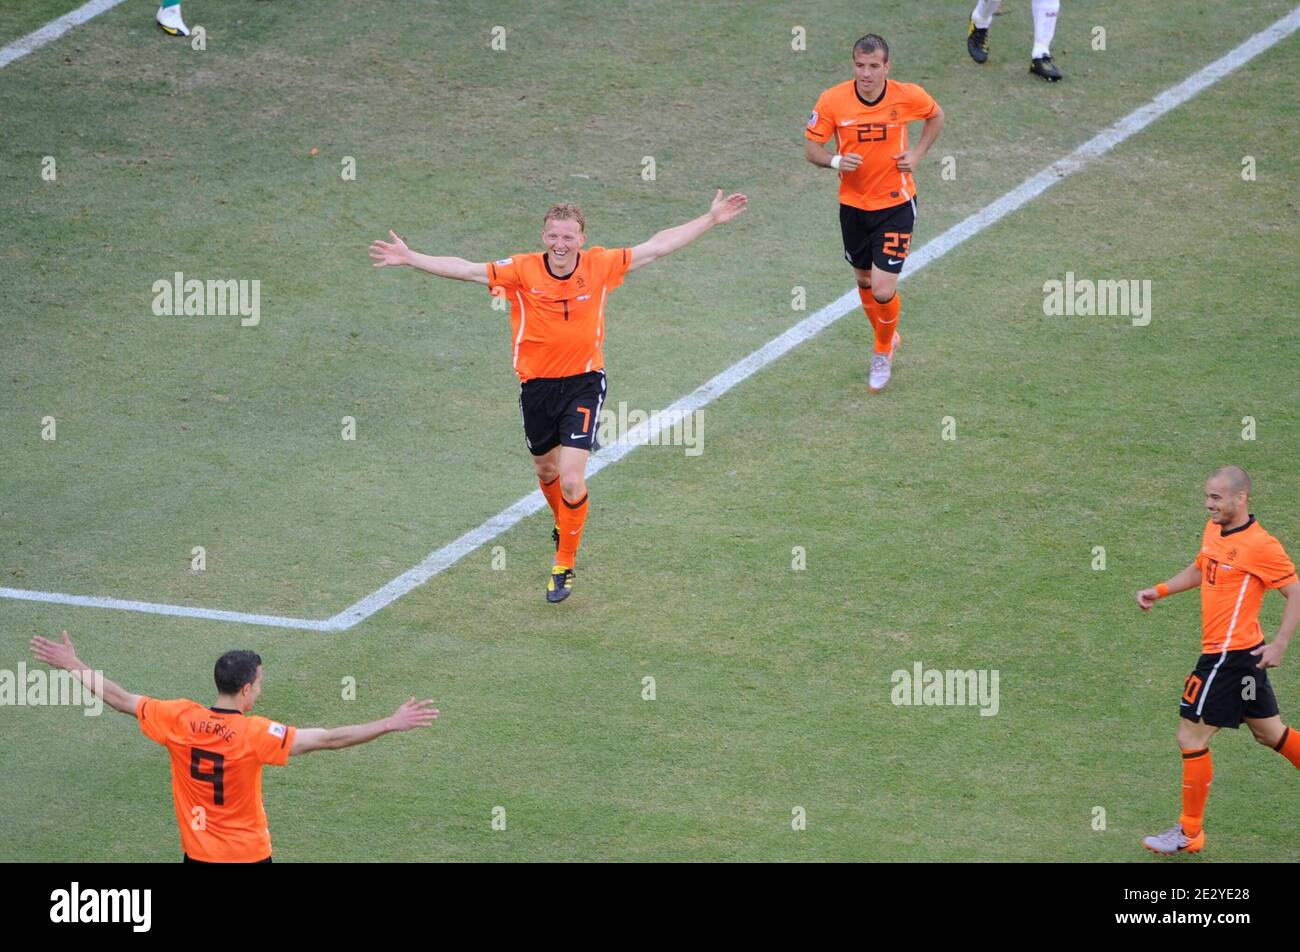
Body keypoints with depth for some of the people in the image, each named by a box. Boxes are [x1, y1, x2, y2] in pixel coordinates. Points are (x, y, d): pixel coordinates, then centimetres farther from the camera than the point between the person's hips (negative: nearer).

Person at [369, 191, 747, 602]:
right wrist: (409, 258, -23)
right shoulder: (523, 270, -12)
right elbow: (465, 269, -14)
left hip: (583, 383, -2)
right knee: (546, 471, 21)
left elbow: (656, 247, -1)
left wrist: (710, 219, 0)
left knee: (571, 481, -14)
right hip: (537, 384, 2)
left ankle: (564, 565, 5)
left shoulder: (599, 266, -9)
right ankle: (564, 527, 53)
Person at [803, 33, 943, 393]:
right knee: (864, 280, 18)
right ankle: (886, 337, 47)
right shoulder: (833, 100, -15)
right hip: (853, 204, 2)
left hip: (895, 204, -2)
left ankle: (883, 351, 19)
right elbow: (811, 148, -6)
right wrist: (835, 161, -27)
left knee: (883, 289, -10)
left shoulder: (908, 96, -15)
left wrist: (918, 153, -6)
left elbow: (936, 116, 8)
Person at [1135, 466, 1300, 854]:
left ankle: (1189, 833, 7)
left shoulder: (1260, 546, -19)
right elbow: (1200, 569, 25)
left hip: (1229, 656, -9)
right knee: (1268, 731, 17)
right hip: (1243, 655, 9)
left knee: (1191, 737, -3)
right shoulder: (1214, 529, 6)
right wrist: (1160, 591, 12)